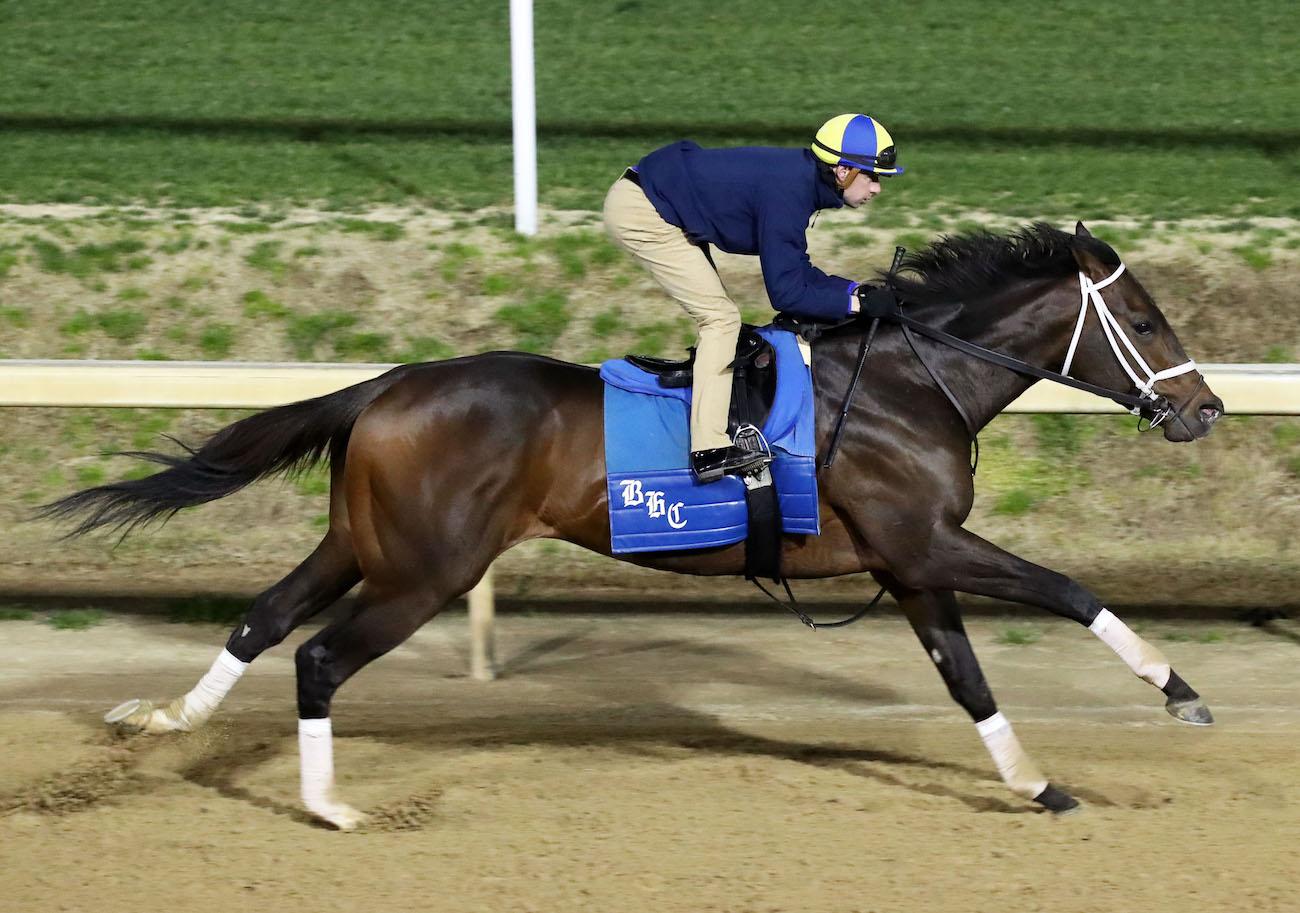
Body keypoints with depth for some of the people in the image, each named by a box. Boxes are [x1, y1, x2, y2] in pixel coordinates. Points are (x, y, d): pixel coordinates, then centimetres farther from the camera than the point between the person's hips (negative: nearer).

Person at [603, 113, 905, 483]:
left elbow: (798, 271, 12)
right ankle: (710, 450, -16)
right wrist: (857, 304, -17)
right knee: (721, 317, -11)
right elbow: (786, 293, -22)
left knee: (717, 315, 15)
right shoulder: (787, 193, -24)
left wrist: (858, 289, 1)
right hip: (640, 212, -10)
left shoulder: (798, 178, 5)